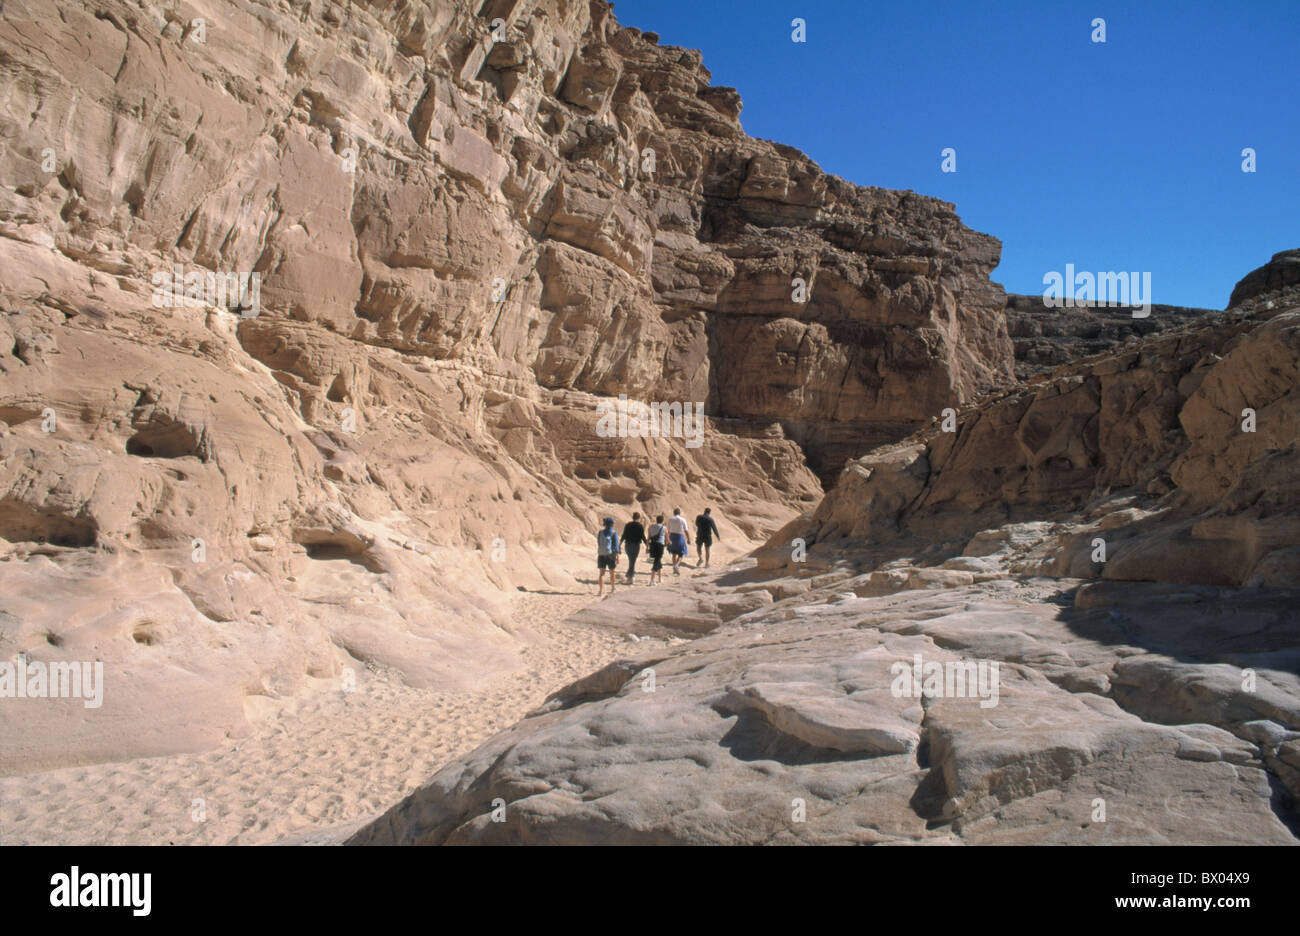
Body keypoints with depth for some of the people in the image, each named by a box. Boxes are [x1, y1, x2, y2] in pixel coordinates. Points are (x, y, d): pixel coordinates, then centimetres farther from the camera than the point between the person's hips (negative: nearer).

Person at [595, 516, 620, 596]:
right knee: (612, 572, 15)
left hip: (601, 555, 1)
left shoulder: (600, 532, 1)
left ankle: (601, 590, -17)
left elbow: (598, 543, 12)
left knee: (601, 573, -3)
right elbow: (616, 545, -8)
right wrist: (617, 557, -5)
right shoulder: (614, 533, -5)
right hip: (611, 554, -1)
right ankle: (612, 589, 26)